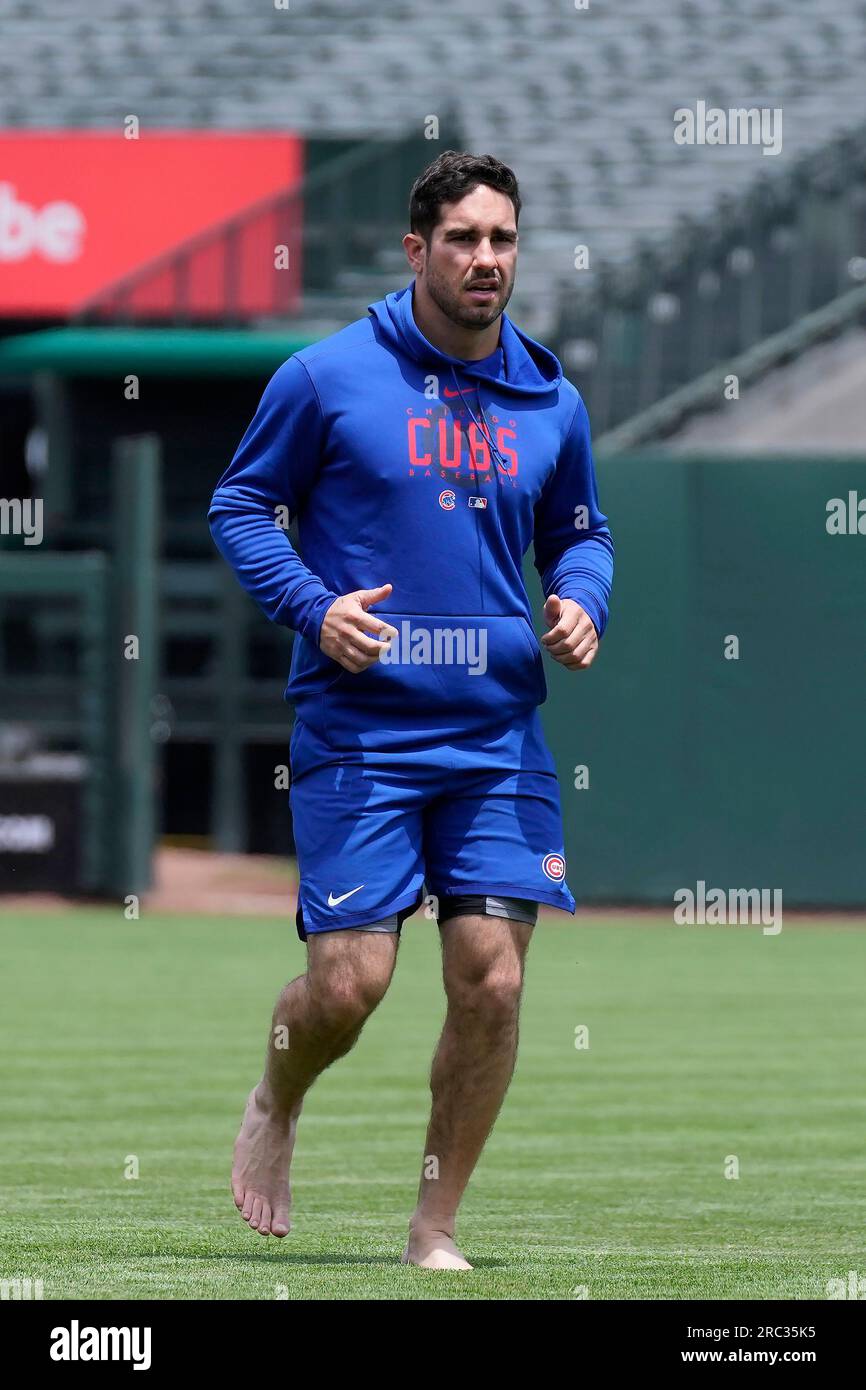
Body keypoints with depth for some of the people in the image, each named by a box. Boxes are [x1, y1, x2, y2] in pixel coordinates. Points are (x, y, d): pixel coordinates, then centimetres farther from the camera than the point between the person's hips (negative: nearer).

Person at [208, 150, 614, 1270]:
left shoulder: (548, 399, 9)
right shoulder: (327, 377, -3)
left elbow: (578, 533, 22)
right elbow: (240, 505, 5)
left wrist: (582, 600, 0)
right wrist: (311, 604, -11)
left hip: (497, 736, 3)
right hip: (358, 731, -3)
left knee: (492, 980, -5)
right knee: (349, 985, -8)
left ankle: (435, 1227, 9)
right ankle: (276, 1109, 27)